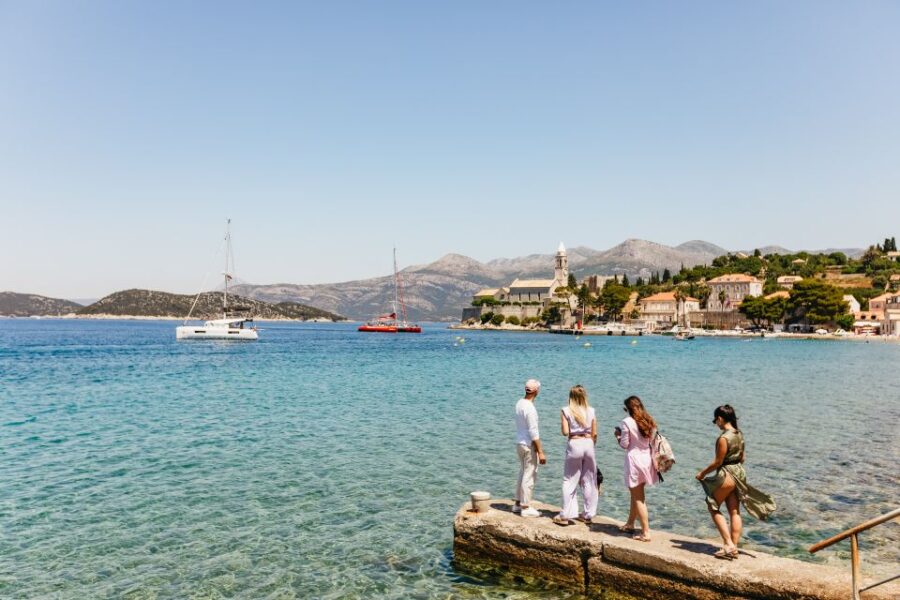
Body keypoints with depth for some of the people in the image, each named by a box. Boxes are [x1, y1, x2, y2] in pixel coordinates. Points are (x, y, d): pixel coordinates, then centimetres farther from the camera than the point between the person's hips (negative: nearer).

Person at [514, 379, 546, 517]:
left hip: (520, 443, 9)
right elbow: (534, 433, -21)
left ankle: (518, 503, 26)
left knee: (523, 474, 19)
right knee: (529, 476, 0)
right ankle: (526, 507, 7)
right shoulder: (530, 408, -21)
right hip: (529, 445, -9)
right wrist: (540, 452, -17)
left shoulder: (519, 404, 6)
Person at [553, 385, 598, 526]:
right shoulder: (591, 411, 2)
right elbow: (594, 434, 5)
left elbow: (565, 432, -10)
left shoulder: (566, 411, -5)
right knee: (589, 481, 12)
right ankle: (588, 514, 20)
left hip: (574, 444, -3)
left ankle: (565, 515, 5)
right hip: (589, 444, 3)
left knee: (569, 481, 5)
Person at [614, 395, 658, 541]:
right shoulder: (649, 421, 4)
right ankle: (630, 524, 35)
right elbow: (651, 441, 9)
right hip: (647, 458, 7)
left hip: (634, 459, -7)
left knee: (638, 498, 2)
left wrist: (618, 435, 7)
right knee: (636, 494, 21)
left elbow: (624, 445, -11)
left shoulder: (627, 422, -14)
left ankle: (646, 532, 4)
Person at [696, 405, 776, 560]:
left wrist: (702, 473, -6)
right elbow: (741, 458, 14)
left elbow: (717, 462, -17)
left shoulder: (724, 438, -21)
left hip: (726, 476, -8)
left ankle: (728, 544, 1)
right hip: (739, 472, 8)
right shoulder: (739, 435, 6)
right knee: (735, 512, 10)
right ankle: (733, 548, 15)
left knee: (713, 507, 8)